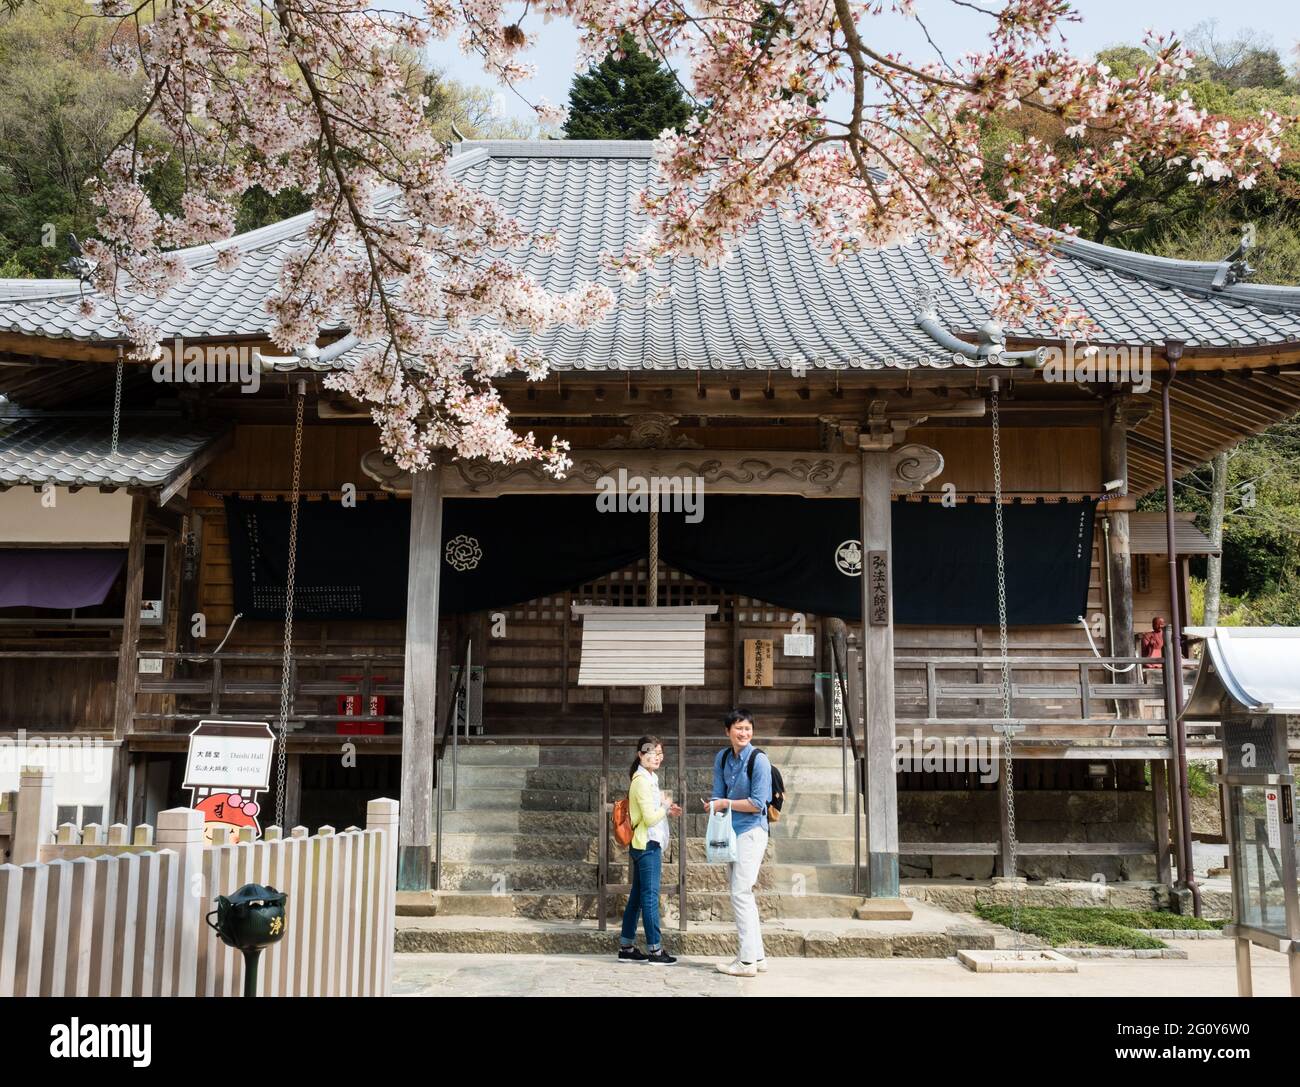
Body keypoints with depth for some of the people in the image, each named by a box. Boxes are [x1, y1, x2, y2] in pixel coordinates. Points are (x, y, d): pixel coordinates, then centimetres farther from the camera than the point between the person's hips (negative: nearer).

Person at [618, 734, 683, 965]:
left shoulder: (648, 778, 15)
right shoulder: (643, 781, -15)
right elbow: (650, 818, -20)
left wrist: (666, 809, 6)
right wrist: (666, 806, -5)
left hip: (642, 845, 10)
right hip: (648, 844, -10)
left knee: (637, 896, 12)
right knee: (650, 896, -3)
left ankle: (626, 948, 17)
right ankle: (654, 950, 3)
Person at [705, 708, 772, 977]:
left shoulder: (758, 760, -13)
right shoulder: (722, 758, 7)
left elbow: (757, 804, -15)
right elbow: (718, 795, 9)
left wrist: (725, 803, -9)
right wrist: (715, 805, -11)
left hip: (751, 831, -8)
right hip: (731, 832, 8)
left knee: (740, 893, -10)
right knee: (742, 895, 12)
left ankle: (747, 961, -5)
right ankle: (757, 957, 20)